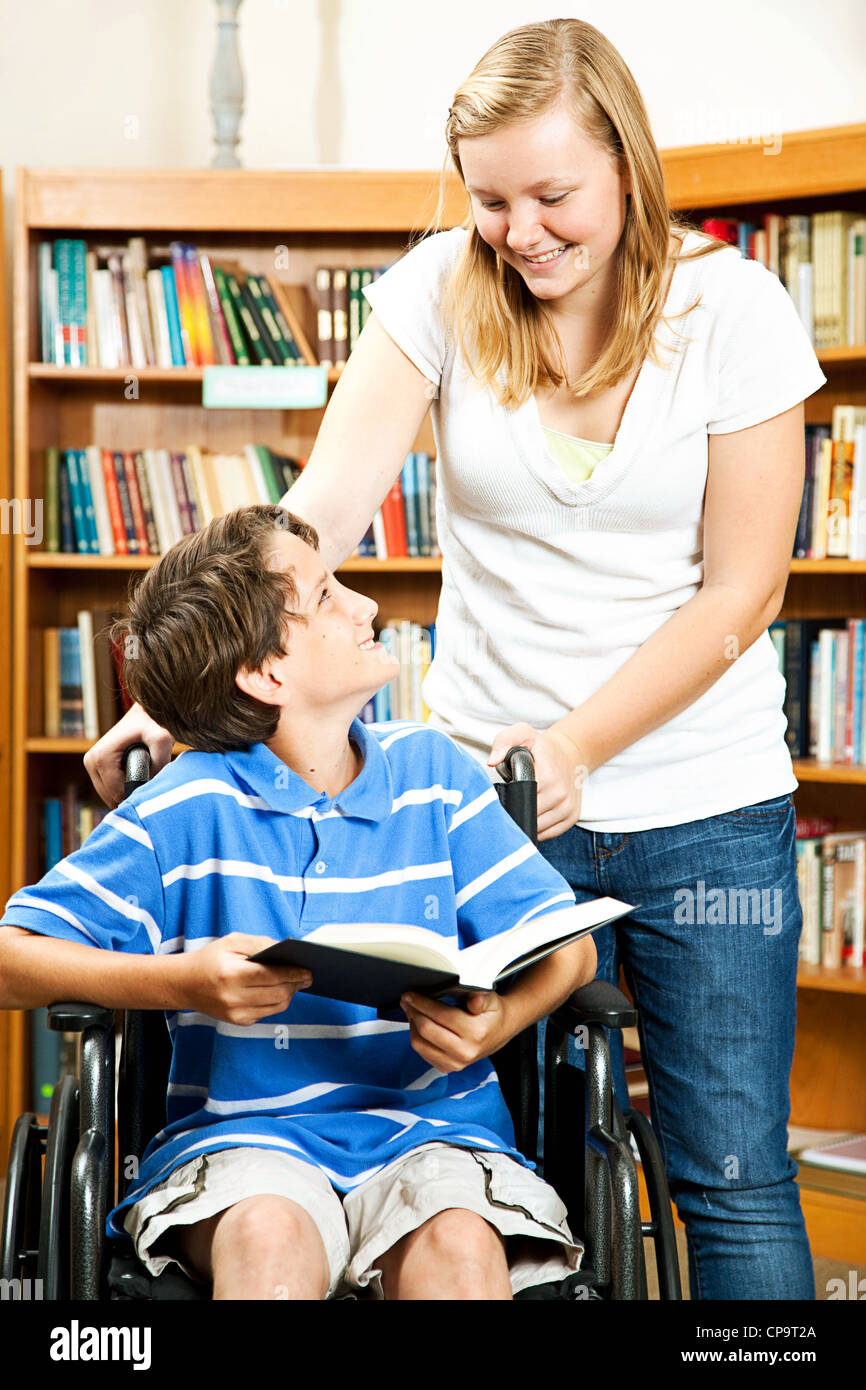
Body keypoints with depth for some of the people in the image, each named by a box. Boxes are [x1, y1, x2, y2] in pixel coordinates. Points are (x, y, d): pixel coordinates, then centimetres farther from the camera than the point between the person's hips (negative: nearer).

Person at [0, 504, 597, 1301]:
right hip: (244, 1137, -2)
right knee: (272, 1236, -35)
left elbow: (567, 945, 8)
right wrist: (181, 982, -19)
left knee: (459, 1245, -31)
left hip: (432, 1126, 2)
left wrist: (496, 1023, -14)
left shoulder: (432, 773, 7)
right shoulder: (185, 811, -3)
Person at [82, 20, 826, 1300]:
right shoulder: (440, 290, -2)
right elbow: (322, 510, -9)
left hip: (706, 807, -1)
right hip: (496, 797, 1)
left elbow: (741, 589, -6)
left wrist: (575, 745, -16)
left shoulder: (733, 308, -6)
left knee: (735, 1179, 2)